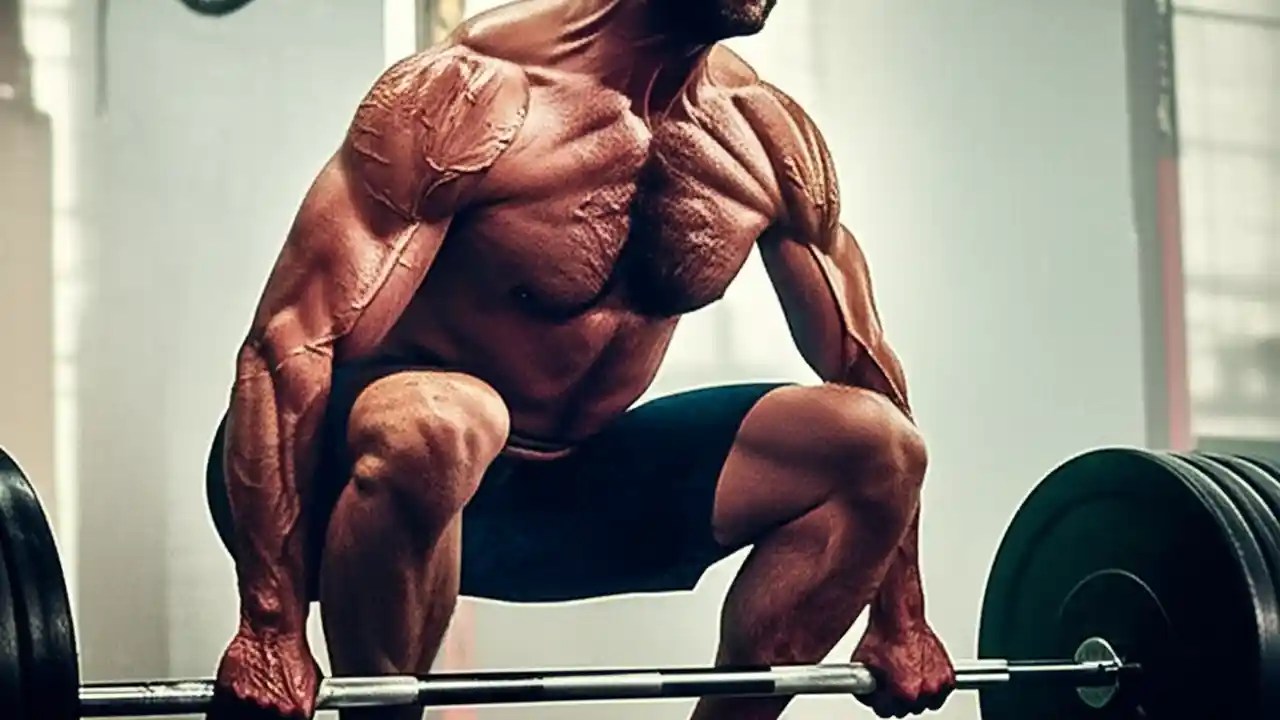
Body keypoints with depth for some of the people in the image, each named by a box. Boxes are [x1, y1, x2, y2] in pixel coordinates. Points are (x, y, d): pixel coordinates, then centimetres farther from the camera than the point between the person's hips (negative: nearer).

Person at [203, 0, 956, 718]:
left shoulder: (770, 136, -5)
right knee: (440, 425, -41)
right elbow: (290, 345, -27)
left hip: (575, 483, 6)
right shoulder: (470, 93, -23)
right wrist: (271, 628, -33)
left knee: (878, 448, -9)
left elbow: (861, 362, 4)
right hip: (383, 476, -6)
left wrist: (900, 620, 3)